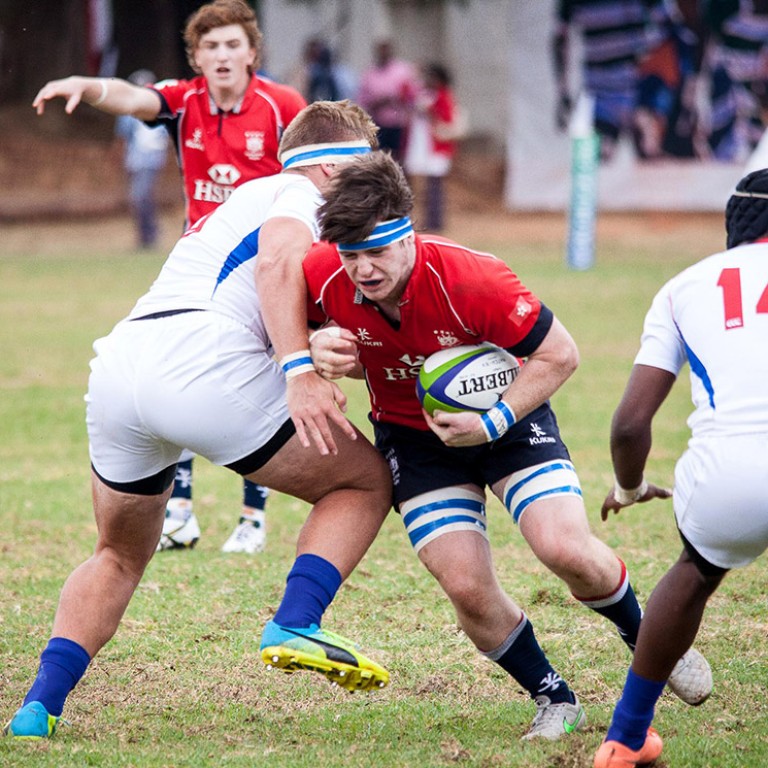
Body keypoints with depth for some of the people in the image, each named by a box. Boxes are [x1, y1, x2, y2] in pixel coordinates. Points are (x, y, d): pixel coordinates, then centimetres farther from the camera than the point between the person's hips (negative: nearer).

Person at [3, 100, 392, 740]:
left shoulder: (245, 199, 37)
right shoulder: (298, 194, 11)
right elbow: (278, 261, -10)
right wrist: (300, 371, -18)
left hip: (116, 368, 8)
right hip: (202, 360, -8)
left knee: (121, 555, 27)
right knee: (366, 481, 8)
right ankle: (295, 624, -10)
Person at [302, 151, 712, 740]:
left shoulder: (471, 281, -33)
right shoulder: (323, 277, -25)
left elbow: (559, 354, -20)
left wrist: (495, 422, -29)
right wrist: (317, 352, -22)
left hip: (504, 412, -2)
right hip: (412, 434, 3)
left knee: (566, 549, -20)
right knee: (467, 587, -13)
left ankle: (647, 640, 14)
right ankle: (554, 701, 13)